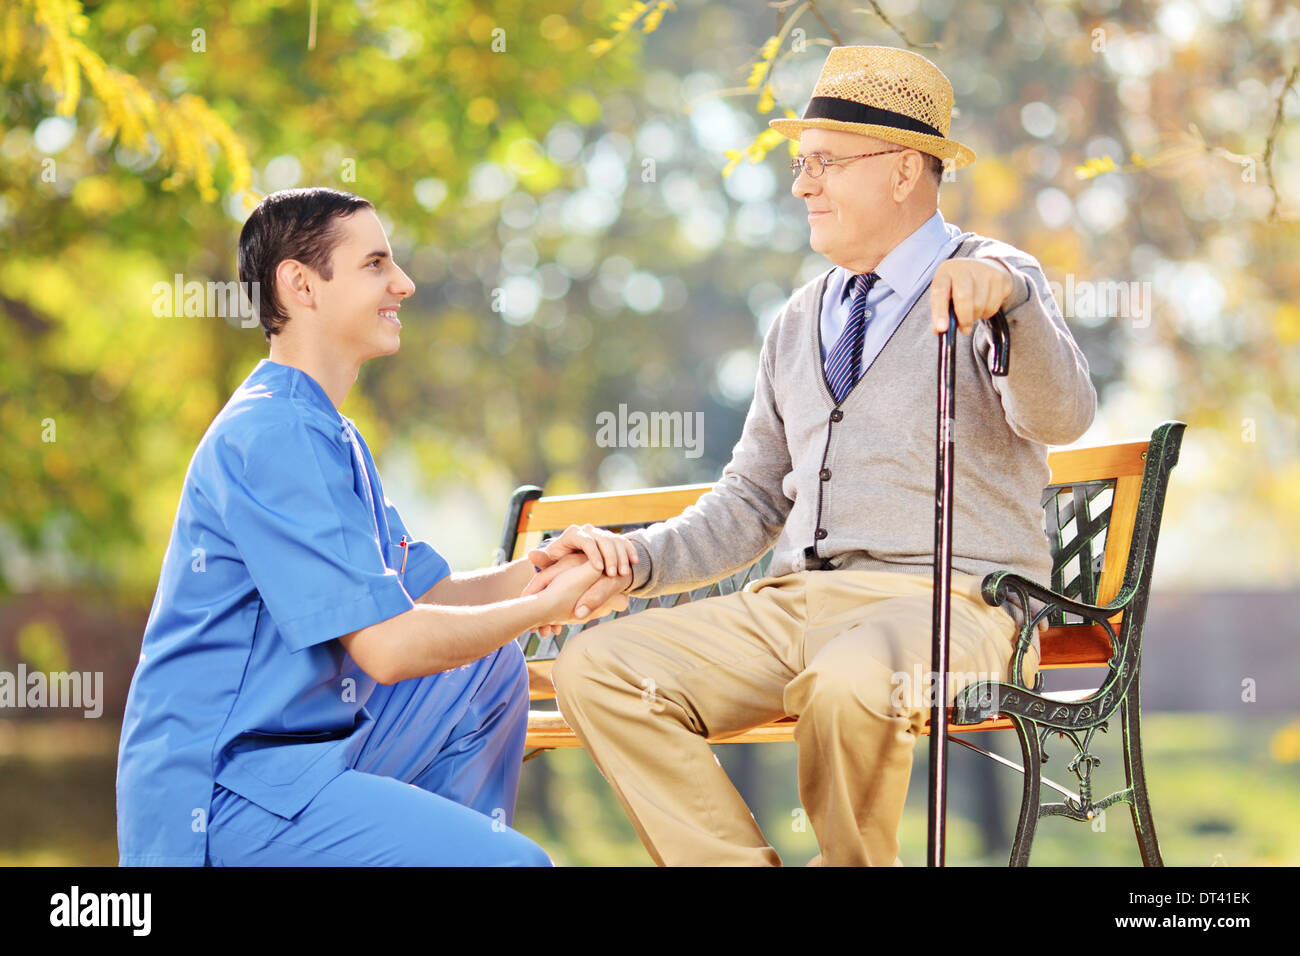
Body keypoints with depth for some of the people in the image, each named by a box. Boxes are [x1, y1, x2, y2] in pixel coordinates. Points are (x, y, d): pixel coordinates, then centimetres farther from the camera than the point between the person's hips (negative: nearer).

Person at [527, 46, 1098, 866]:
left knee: (851, 680, -39)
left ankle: (853, 857, -12)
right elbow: (751, 505, 23)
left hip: (949, 605, -6)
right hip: (795, 605, 6)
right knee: (595, 667, -13)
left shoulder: (989, 284, 0)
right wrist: (632, 562, 6)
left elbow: (1062, 418, -20)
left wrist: (1010, 296, -39)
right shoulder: (800, 323, 21)